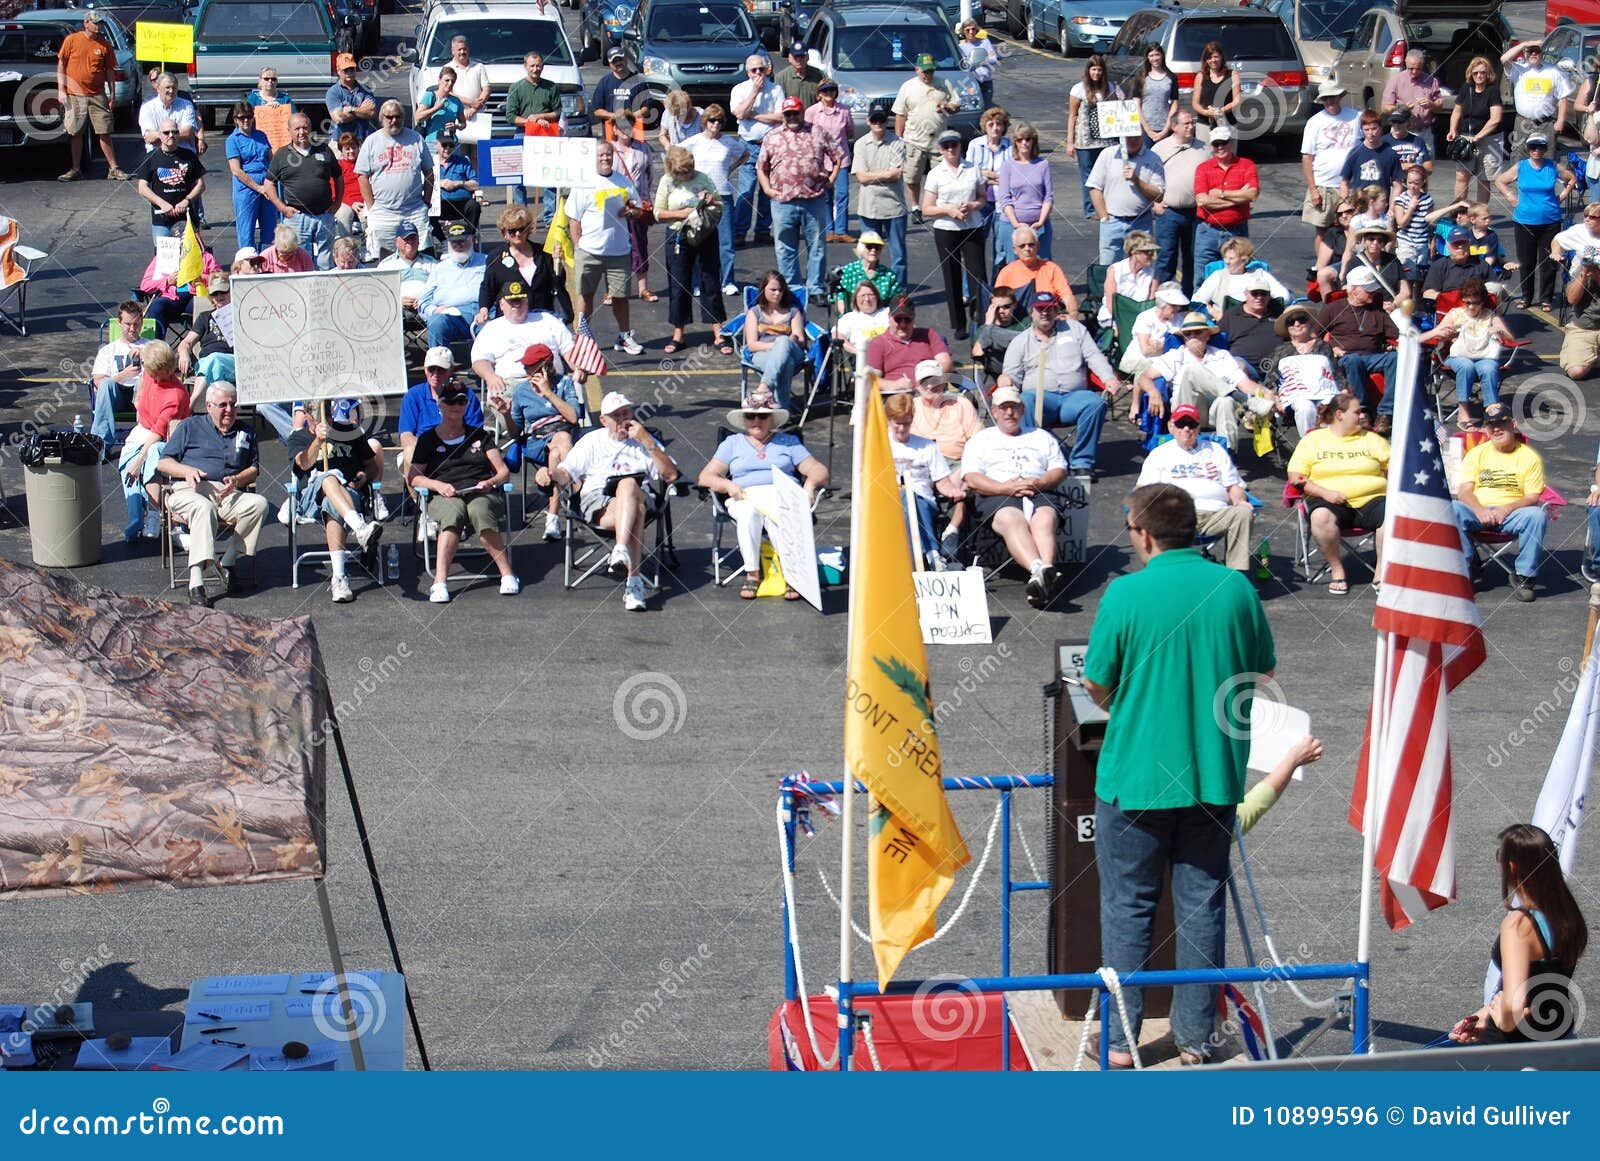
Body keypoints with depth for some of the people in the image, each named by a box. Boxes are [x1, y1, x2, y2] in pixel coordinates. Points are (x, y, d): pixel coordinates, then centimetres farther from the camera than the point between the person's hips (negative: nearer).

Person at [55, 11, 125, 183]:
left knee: (104, 133, -1)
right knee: (76, 133, 5)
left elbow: (110, 71, 9)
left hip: (98, 96, 1)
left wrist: (112, 94, 4)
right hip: (74, 95, 0)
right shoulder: (71, 40, 1)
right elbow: (61, 65, 4)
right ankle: (76, 169, 14)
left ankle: (113, 169, 3)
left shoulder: (105, 45, 4)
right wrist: (61, 90, -2)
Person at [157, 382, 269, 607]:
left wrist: (237, 480, -4)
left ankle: (229, 563, -23)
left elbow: (254, 470, 19)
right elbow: (163, 463, 12)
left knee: (259, 503, -29)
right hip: (189, 492, -3)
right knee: (204, 507, -40)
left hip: (229, 495, 3)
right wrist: (187, 471, -9)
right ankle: (196, 584, -50)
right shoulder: (190, 426, 18)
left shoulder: (245, 432, 27)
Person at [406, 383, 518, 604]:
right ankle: (440, 583, -50)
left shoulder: (479, 435, 25)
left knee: (480, 512, -38)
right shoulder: (428, 439, 21)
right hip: (446, 497, -1)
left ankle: (507, 575, -37)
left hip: (482, 494, 1)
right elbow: (413, 477, 12)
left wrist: (490, 482, -4)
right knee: (453, 514, -39)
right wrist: (438, 485, -8)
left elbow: (503, 472, 19)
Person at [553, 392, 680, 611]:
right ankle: (633, 581, -51)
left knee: (628, 484, -38)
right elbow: (566, 474, 13)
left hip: (639, 497, 1)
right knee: (635, 512, -37)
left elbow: (671, 475, 10)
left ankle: (621, 552, -49)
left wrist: (648, 442, 2)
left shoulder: (645, 442, 25)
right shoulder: (592, 441, 25)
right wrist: (551, 475, -11)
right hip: (597, 499, -1)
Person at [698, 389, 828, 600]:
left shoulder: (788, 442, 25)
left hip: (783, 495, 0)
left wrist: (810, 483, -10)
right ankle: (752, 574, -37)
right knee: (749, 512, -38)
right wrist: (728, 485, -8)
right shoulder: (732, 443, 25)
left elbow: (819, 470, 15)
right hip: (745, 497, 1)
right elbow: (705, 477, 14)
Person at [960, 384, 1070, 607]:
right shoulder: (981, 440, 23)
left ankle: (1043, 574, -57)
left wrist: (1039, 483, -6)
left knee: (1045, 520, -34)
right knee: (1012, 520, -37)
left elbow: (1060, 470, 18)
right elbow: (971, 478, 7)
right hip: (996, 496, -2)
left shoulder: (1042, 436, 31)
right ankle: (1041, 571, -61)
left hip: (1040, 493, 2)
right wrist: (1005, 488, -10)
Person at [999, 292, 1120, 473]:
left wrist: (1109, 378, -4)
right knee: (1024, 401, -37)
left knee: (1096, 403, -32)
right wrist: (1006, 380, -15)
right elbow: (1012, 375, 11)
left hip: (1074, 396, 1)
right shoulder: (1020, 341, 18)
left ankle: (1081, 462, -25)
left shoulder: (1074, 328, 21)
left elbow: (1094, 356, 15)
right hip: (1040, 398, -1)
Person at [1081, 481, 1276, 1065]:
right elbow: (1264, 671, 11)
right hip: (1215, 775, 3)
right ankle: (1195, 1037, 17)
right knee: (1202, 903, 12)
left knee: (1127, 907, 8)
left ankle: (1120, 1039, 12)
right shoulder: (1237, 589, -2)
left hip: (1135, 776, -3)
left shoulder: (1127, 593, -13)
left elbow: (1096, 684, -6)